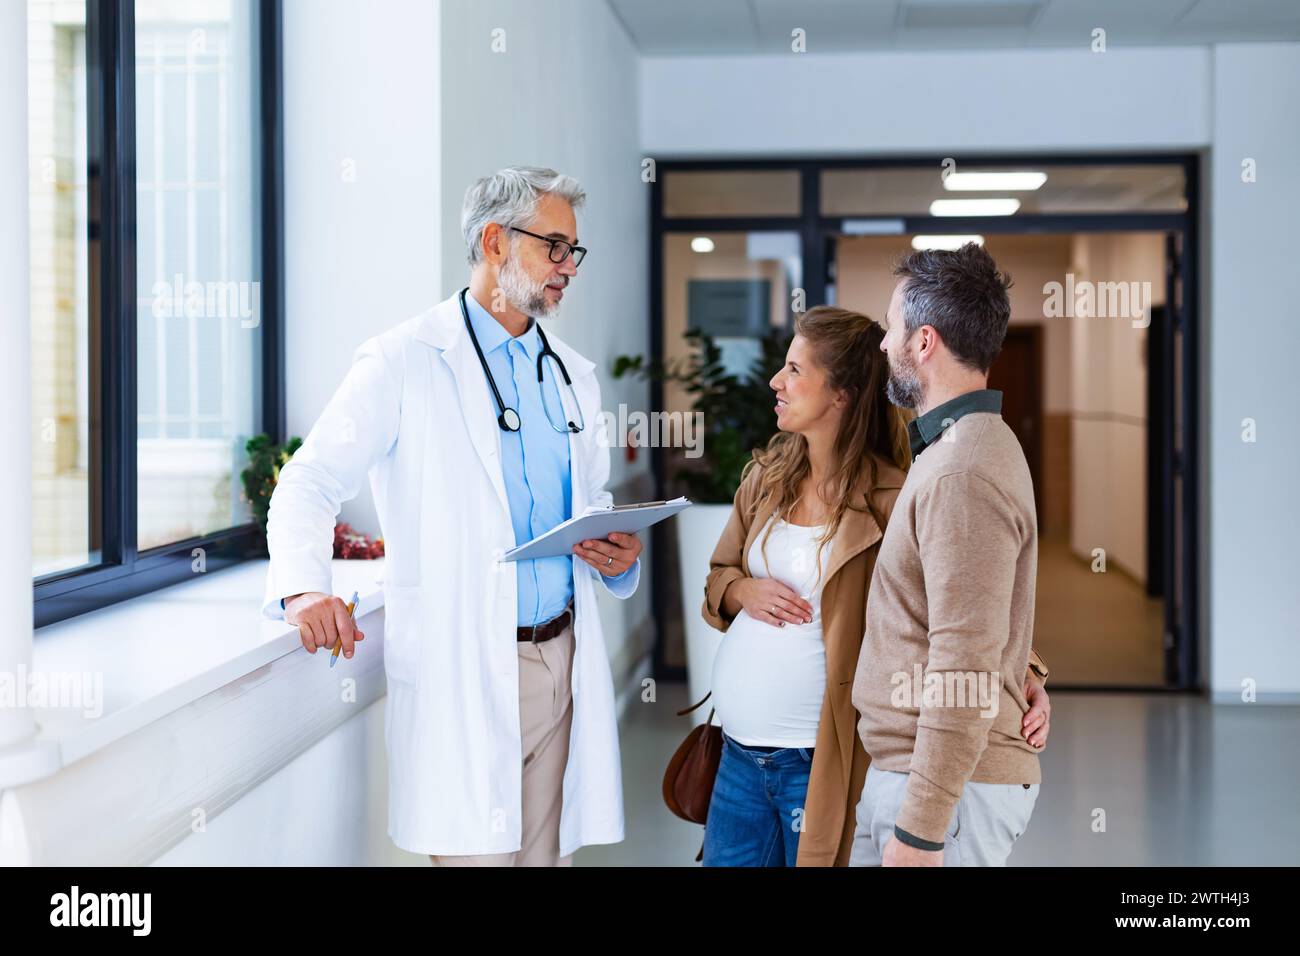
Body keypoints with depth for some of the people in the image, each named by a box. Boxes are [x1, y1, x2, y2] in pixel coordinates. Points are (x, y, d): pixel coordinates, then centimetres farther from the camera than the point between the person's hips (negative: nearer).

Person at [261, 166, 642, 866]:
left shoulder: (573, 375, 18)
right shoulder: (404, 361, -2)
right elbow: (311, 481, -6)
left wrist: (620, 557, 3)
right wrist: (304, 587, -25)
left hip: (561, 662, 6)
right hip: (462, 668, -6)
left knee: (545, 855, 9)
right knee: (478, 854, -7)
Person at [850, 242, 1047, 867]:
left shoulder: (964, 474, -19)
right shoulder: (955, 446, 14)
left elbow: (965, 669, -24)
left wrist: (921, 827, -22)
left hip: (949, 784, -10)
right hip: (905, 768, 10)